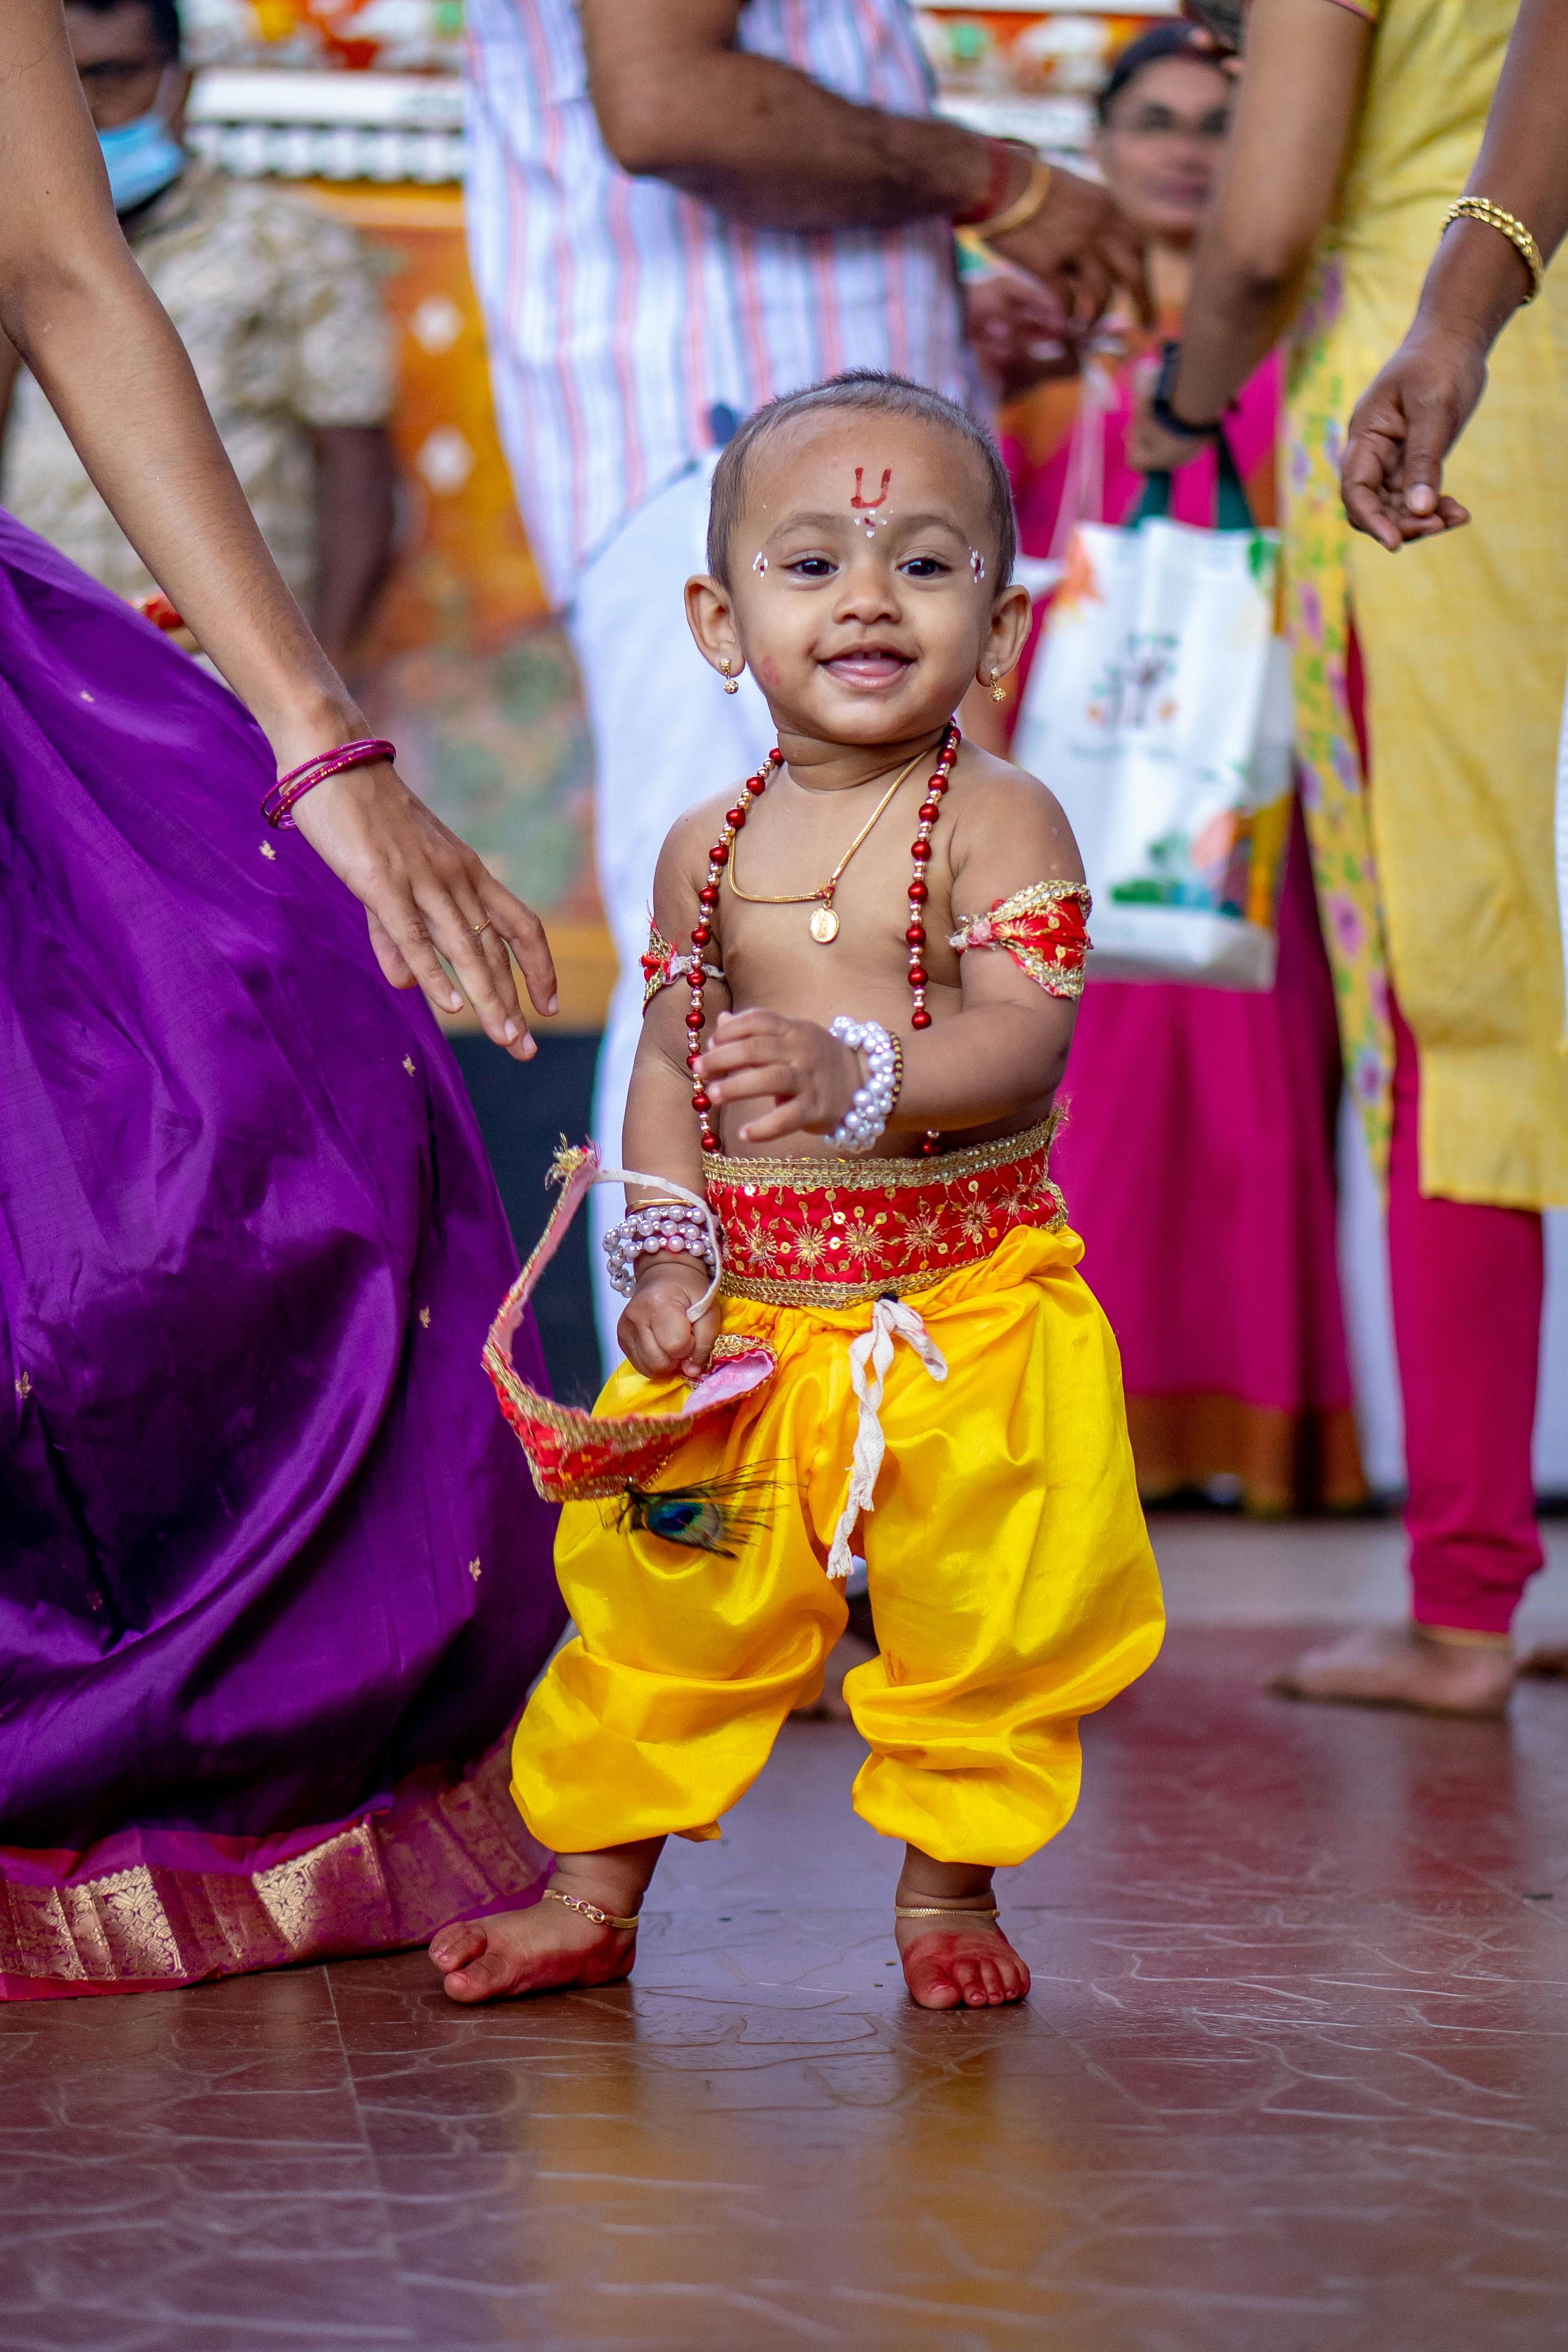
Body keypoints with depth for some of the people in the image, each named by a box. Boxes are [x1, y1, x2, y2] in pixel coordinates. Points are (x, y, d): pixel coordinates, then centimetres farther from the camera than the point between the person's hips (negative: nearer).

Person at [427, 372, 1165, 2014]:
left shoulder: (998, 820, -8)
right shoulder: (708, 847, 5)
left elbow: (1024, 1038, -20)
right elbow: (667, 1061, 11)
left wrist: (858, 1074, -37)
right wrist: (664, 1255, -1)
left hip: (967, 1316, -3)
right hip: (745, 1311, 3)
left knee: (989, 1619, 6)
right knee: (657, 1602, 8)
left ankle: (949, 1889, 27)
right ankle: (591, 1892, 23)